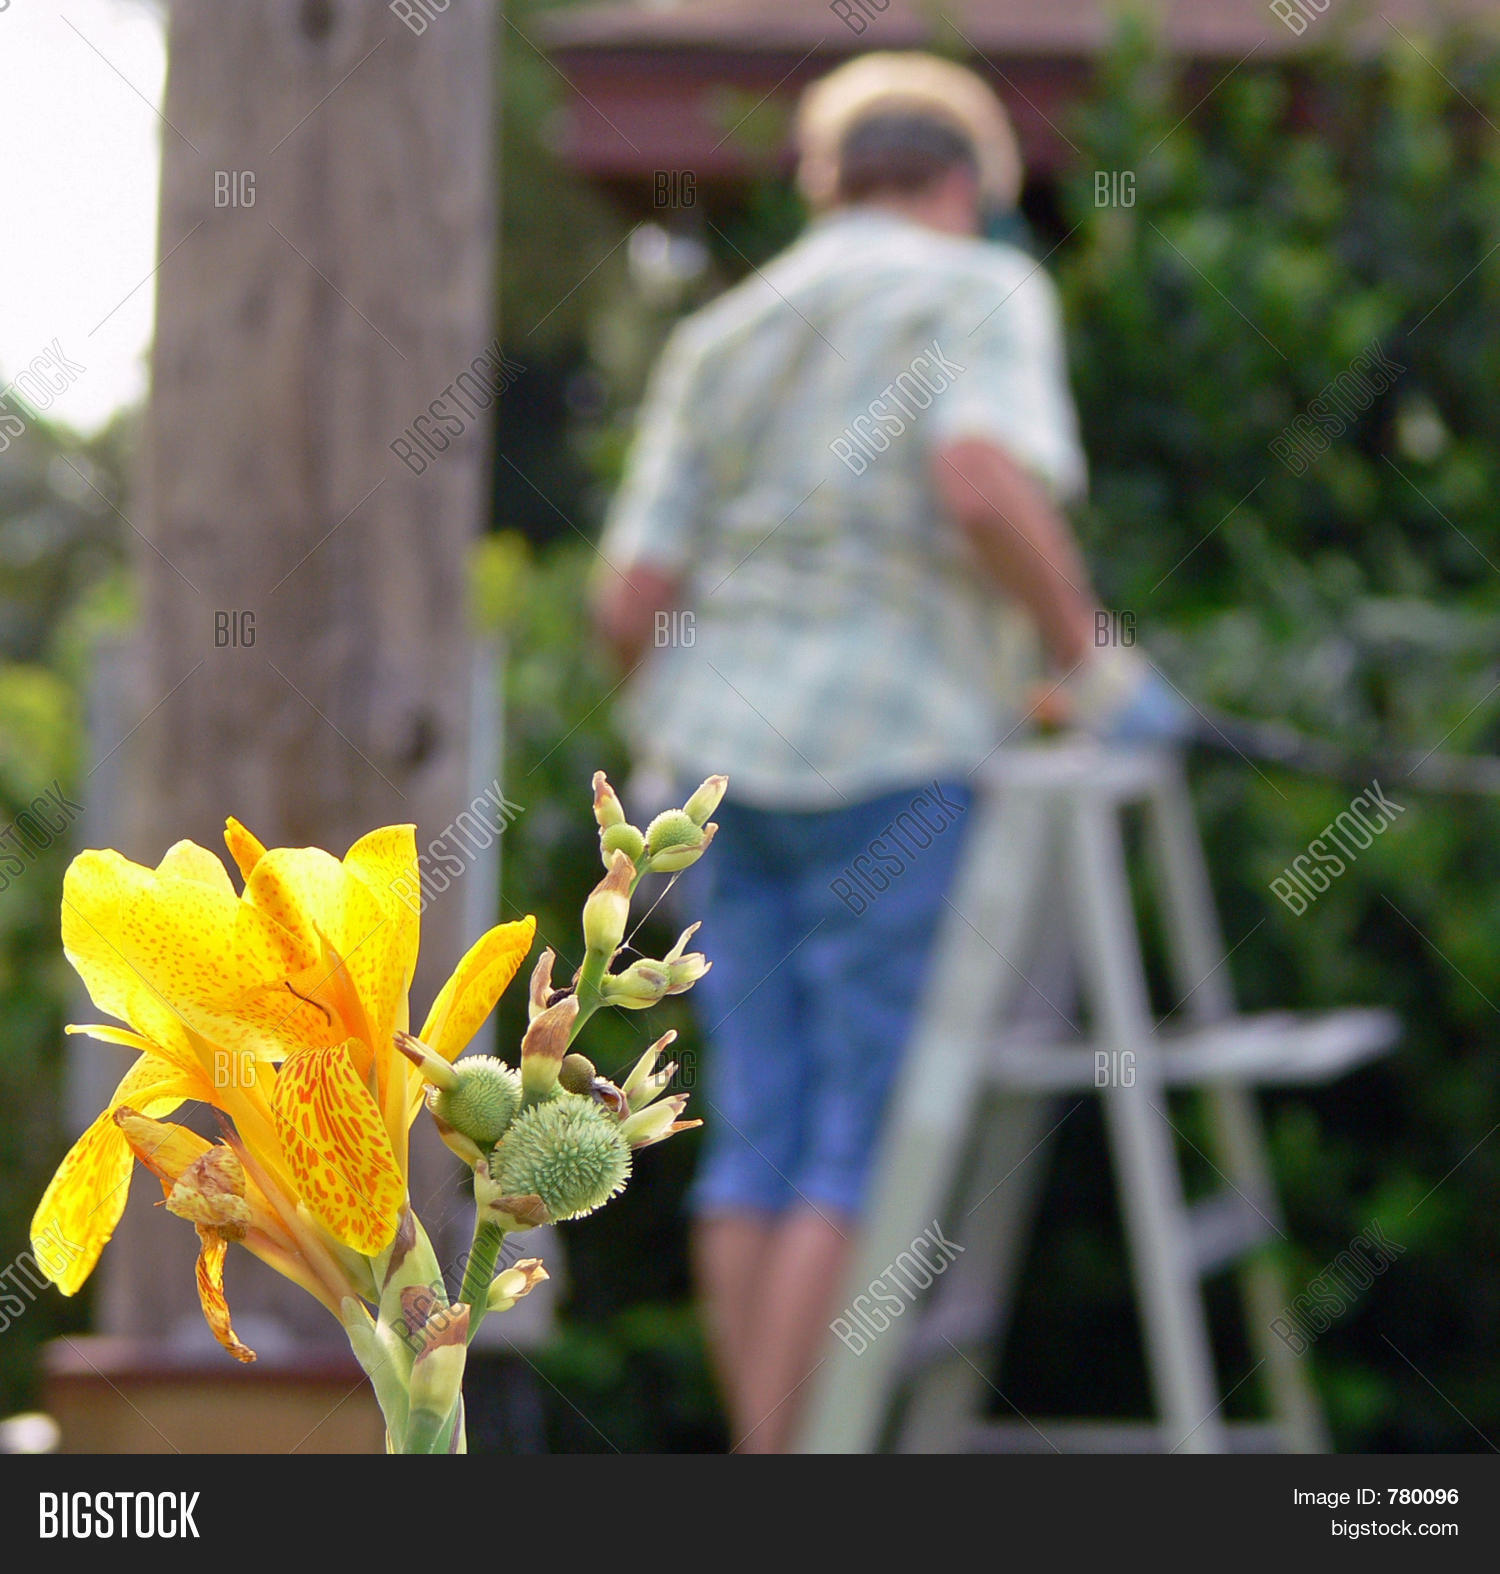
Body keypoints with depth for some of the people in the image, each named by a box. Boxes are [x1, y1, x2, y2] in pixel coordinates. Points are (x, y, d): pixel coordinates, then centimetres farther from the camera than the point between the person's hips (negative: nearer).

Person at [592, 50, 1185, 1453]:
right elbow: (985, 485, -22)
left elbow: (632, 595, 6)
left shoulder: (721, 338, 14)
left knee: (764, 1137, 8)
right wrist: (1093, 665, -11)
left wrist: (662, 723, 25)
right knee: (877, 1145, -3)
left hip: (733, 757, 6)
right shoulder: (980, 294, -2)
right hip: (890, 768, -6)